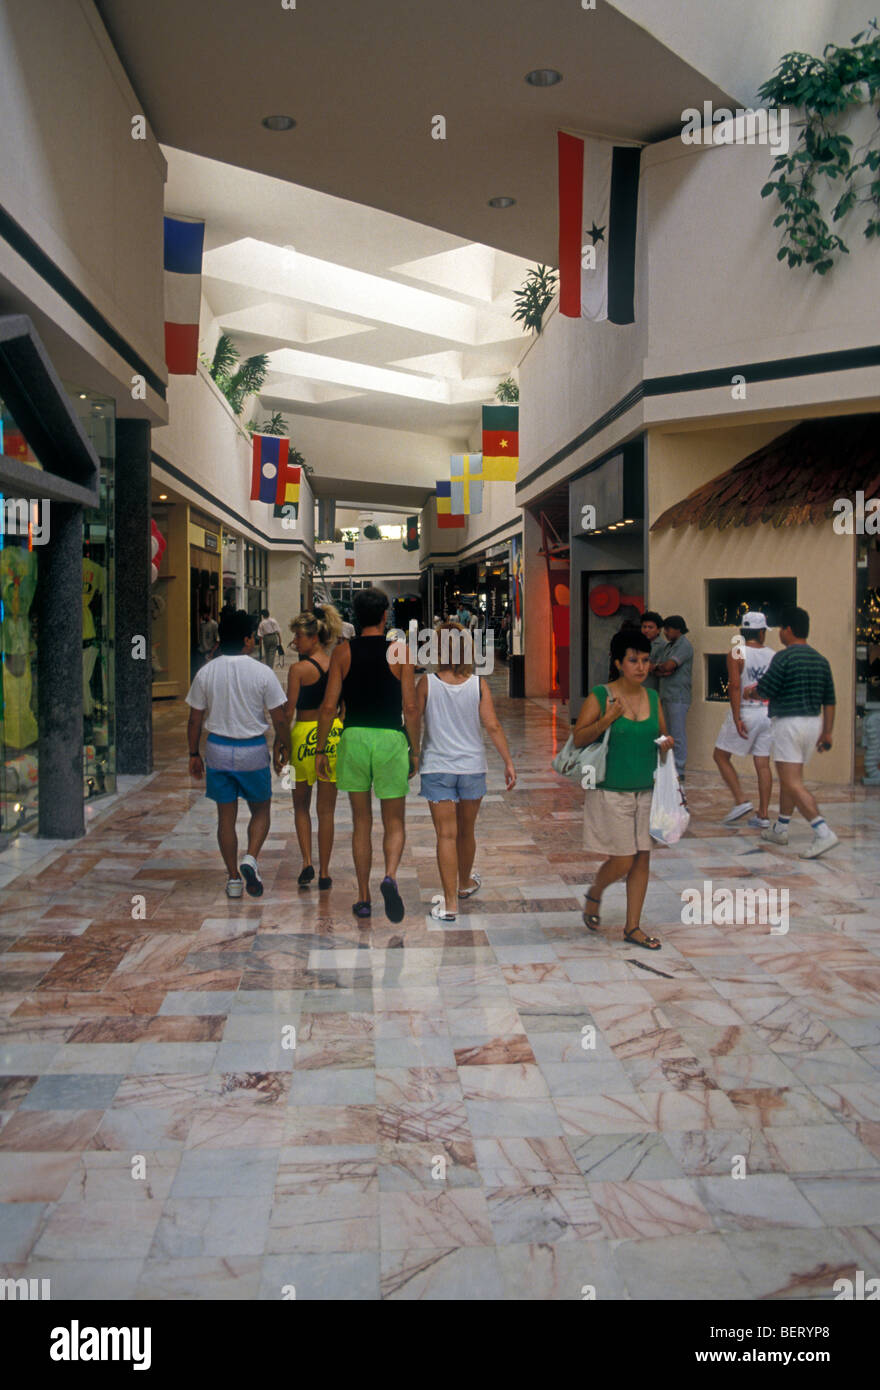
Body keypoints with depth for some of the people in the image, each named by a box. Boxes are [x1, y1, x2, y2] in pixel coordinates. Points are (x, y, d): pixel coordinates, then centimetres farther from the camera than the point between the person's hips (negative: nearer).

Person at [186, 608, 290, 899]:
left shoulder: (205, 673, -2)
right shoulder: (262, 673, -10)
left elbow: (195, 719, 2)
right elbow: (279, 718, -7)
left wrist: (194, 754, 13)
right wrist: (283, 745, 9)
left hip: (217, 749, 2)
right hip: (252, 750, -2)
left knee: (226, 816, 11)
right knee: (261, 810, 16)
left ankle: (233, 878, 15)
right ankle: (250, 859, -6)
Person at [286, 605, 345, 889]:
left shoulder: (298, 669, -11)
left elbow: (289, 712, -9)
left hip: (304, 735, -3)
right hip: (333, 735, 3)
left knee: (301, 805, 17)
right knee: (326, 810, 9)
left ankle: (307, 862, 5)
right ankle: (324, 873, 12)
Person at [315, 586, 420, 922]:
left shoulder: (342, 652, 2)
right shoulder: (400, 651, -1)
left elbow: (329, 707, 0)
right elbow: (410, 708, -4)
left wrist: (320, 750, 8)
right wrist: (414, 750, 6)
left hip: (354, 737, 2)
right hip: (390, 739, -1)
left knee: (361, 823, 13)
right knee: (394, 822, 10)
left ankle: (363, 899, 16)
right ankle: (390, 876, -18)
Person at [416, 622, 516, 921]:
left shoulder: (427, 683, -8)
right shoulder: (478, 685, -5)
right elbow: (493, 726, -7)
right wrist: (509, 762, -1)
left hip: (437, 768, -2)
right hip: (472, 767, 2)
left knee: (446, 834, -1)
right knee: (466, 831, 20)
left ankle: (450, 903, -3)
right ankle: (465, 883, 42)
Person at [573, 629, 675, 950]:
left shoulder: (652, 697, 7)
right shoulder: (599, 697, -9)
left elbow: (661, 733, 18)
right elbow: (578, 739, -10)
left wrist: (666, 743, -4)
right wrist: (607, 719, -24)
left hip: (646, 791, 5)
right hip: (611, 792, -5)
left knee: (642, 859, 7)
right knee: (622, 861, -3)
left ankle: (633, 927, 19)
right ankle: (594, 895, 29)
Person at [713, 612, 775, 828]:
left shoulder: (736, 654, -7)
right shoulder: (773, 655, 5)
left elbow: (735, 686, -16)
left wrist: (737, 718, -17)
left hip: (745, 712, -4)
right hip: (767, 713, 4)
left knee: (721, 755, 10)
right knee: (763, 764, 7)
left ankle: (741, 801, 0)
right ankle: (763, 815, 8)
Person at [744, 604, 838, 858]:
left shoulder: (784, 657, -13)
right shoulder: (820, 660, 10)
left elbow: (764, 691, -12)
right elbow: (829, 701, 12)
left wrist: (750, 691, 11)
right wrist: (827, 732, 19)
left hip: (789, 722, -8)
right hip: (813, 722, 8)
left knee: (793, 783, -9)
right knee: (789, 778, 20)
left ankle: (824, 833, -21)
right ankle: (780, 830, 30)